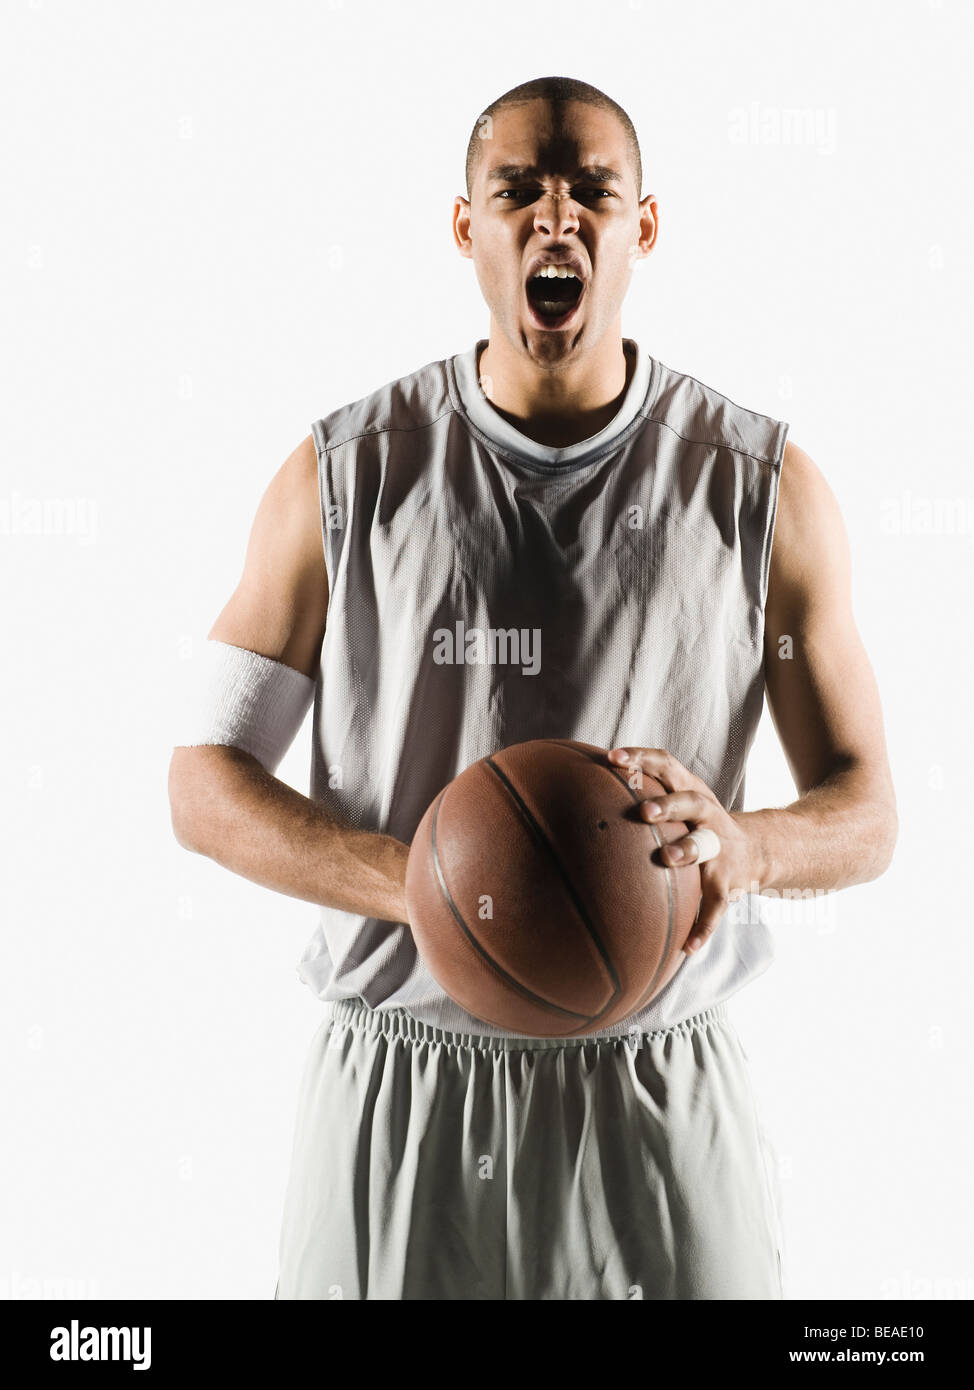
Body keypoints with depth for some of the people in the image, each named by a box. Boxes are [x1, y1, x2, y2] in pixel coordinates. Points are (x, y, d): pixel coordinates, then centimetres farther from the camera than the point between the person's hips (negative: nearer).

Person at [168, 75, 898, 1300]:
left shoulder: (765, 487, -3)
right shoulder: (344, 476, -4)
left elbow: (864, 812, 1)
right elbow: (206, 783, -2)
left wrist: (743, 850, -22)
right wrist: (412, 881, -19)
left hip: (663, 1095, 1)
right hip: (400, 1092, 0)